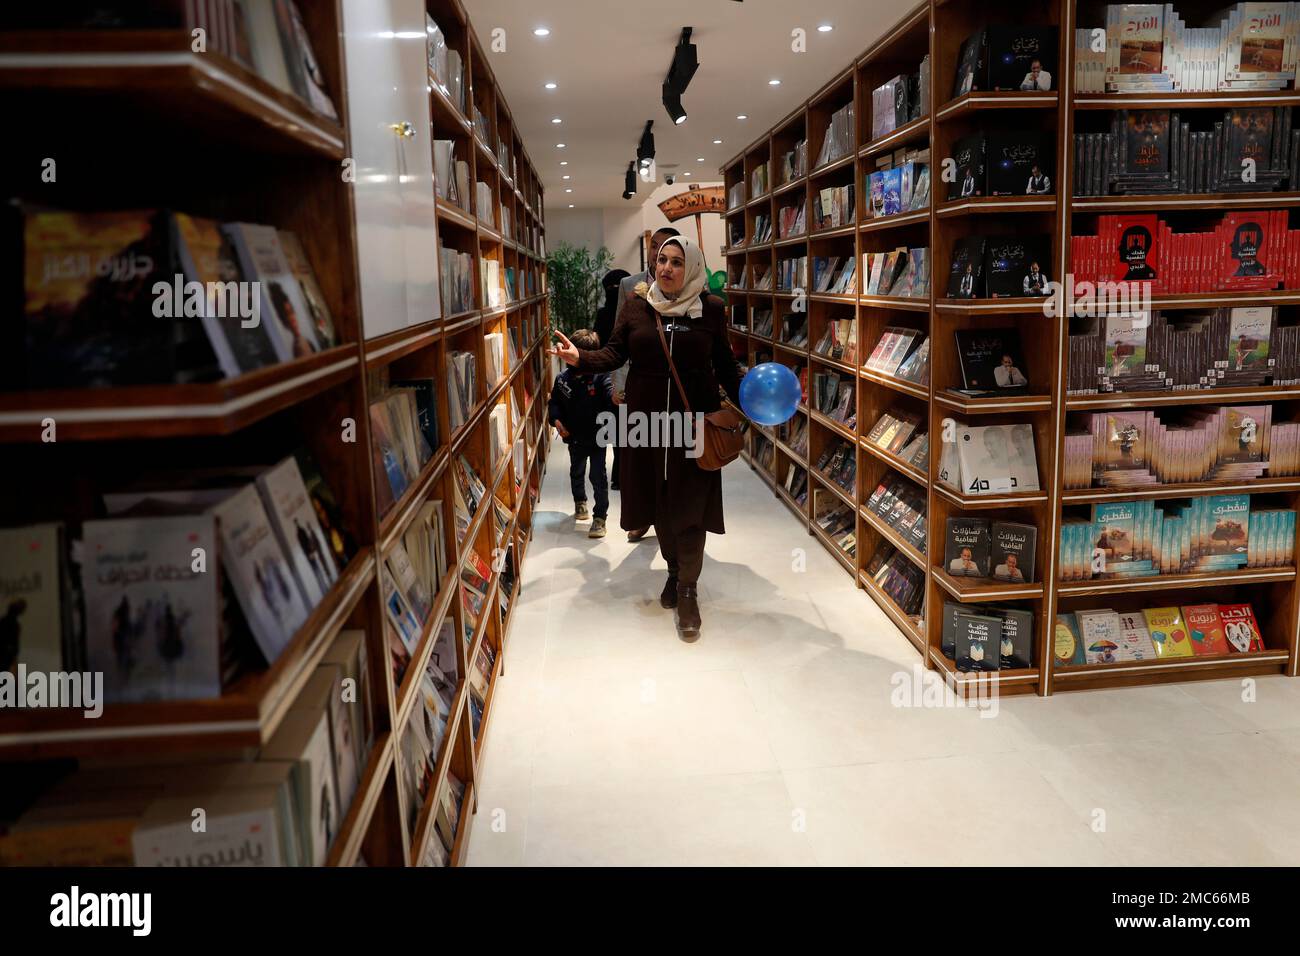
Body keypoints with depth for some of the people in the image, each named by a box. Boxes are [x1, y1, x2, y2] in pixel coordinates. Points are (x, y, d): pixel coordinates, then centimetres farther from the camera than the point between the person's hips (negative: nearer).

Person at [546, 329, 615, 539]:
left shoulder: (599, 377, -13)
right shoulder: (563, 379, -4)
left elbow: (609, 394, -27)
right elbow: (554, 402, 7)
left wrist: (614, 398, -50)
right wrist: (556, 420, -9)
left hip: (597, 437, -4)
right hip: (574, 437, 4)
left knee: (598, 476, -2)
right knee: (576, 473, 24)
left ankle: (600, 517, 8)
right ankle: (580, 502, 49)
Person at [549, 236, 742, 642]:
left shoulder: (711, 309, 0)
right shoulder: (635, 306, 3)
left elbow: (725, 364, 3)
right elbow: (615, 353, 2)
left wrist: (749, 401, -8)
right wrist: (581, 357, -15)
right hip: (647, 418, 2)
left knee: (689, 504, -3)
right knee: (658, 499, 11)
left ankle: (687, 590, 9)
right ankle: (674, 570, 32)